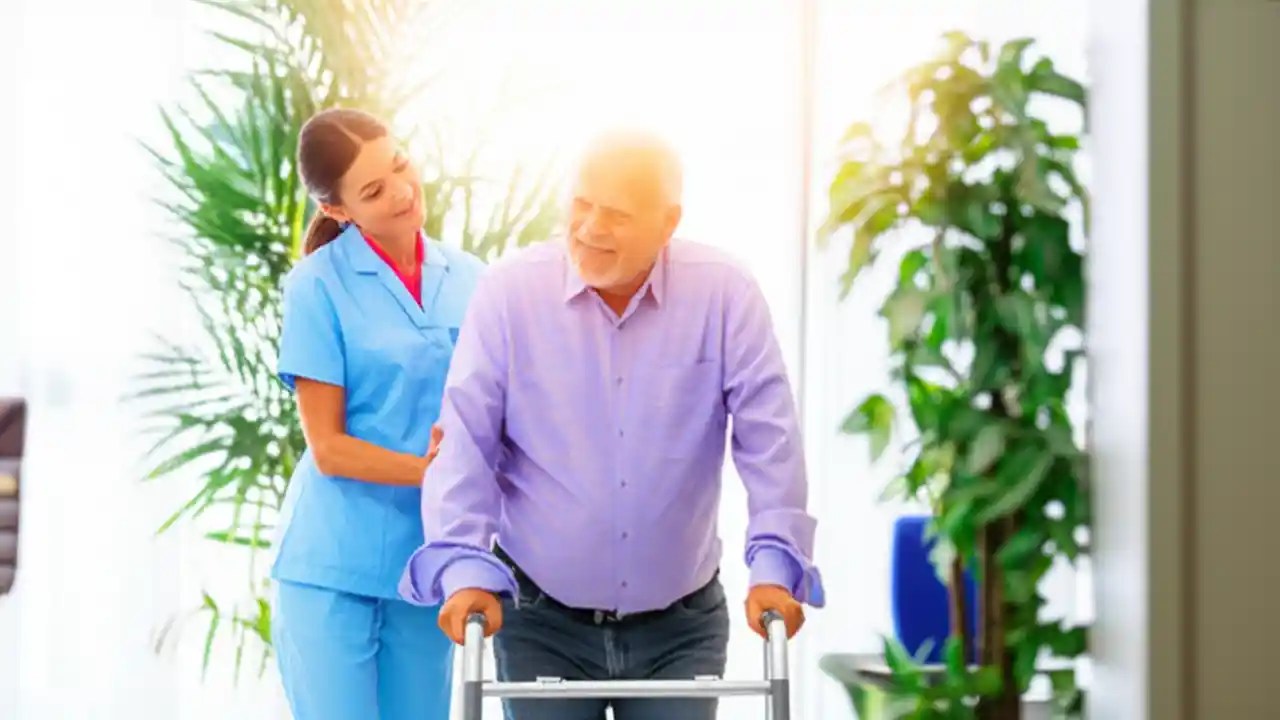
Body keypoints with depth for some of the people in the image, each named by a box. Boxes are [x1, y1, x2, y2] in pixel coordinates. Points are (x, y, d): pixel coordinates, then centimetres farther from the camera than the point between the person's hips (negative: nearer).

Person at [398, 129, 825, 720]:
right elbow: (466, 441, -10)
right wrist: (464, 568, -20)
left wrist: (775, 563, -17)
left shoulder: (725, 295, -8)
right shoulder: (509, 291, -9)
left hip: (680, 627, 1)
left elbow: (768, 438, -8)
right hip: (541, 623, 0)